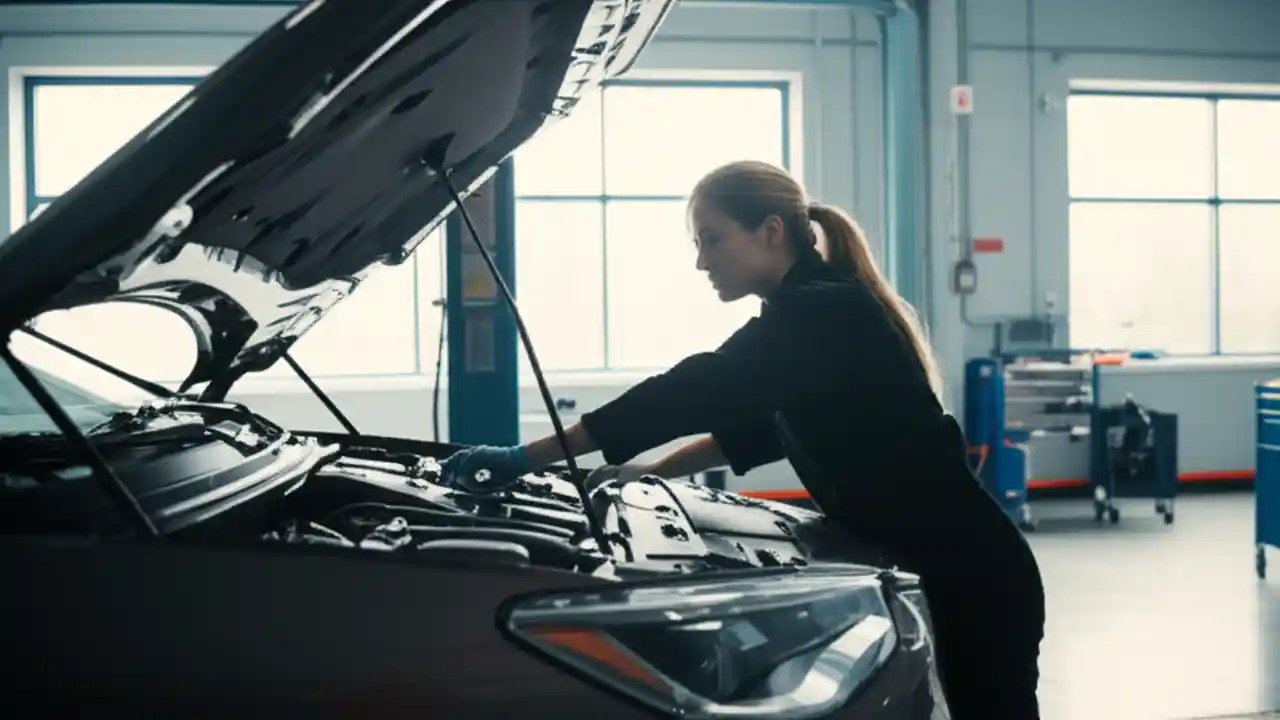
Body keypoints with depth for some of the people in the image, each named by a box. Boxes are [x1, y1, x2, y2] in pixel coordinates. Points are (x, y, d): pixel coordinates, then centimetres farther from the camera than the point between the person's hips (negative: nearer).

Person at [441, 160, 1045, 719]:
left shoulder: (822, 313, -19)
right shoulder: (820, 310, 12)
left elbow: (694, 393, -25)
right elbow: (756, 426, 24)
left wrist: (527, 458, -25)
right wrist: (653, 475, 15)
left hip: (972, 574, -9)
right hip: (941, 573, 9)